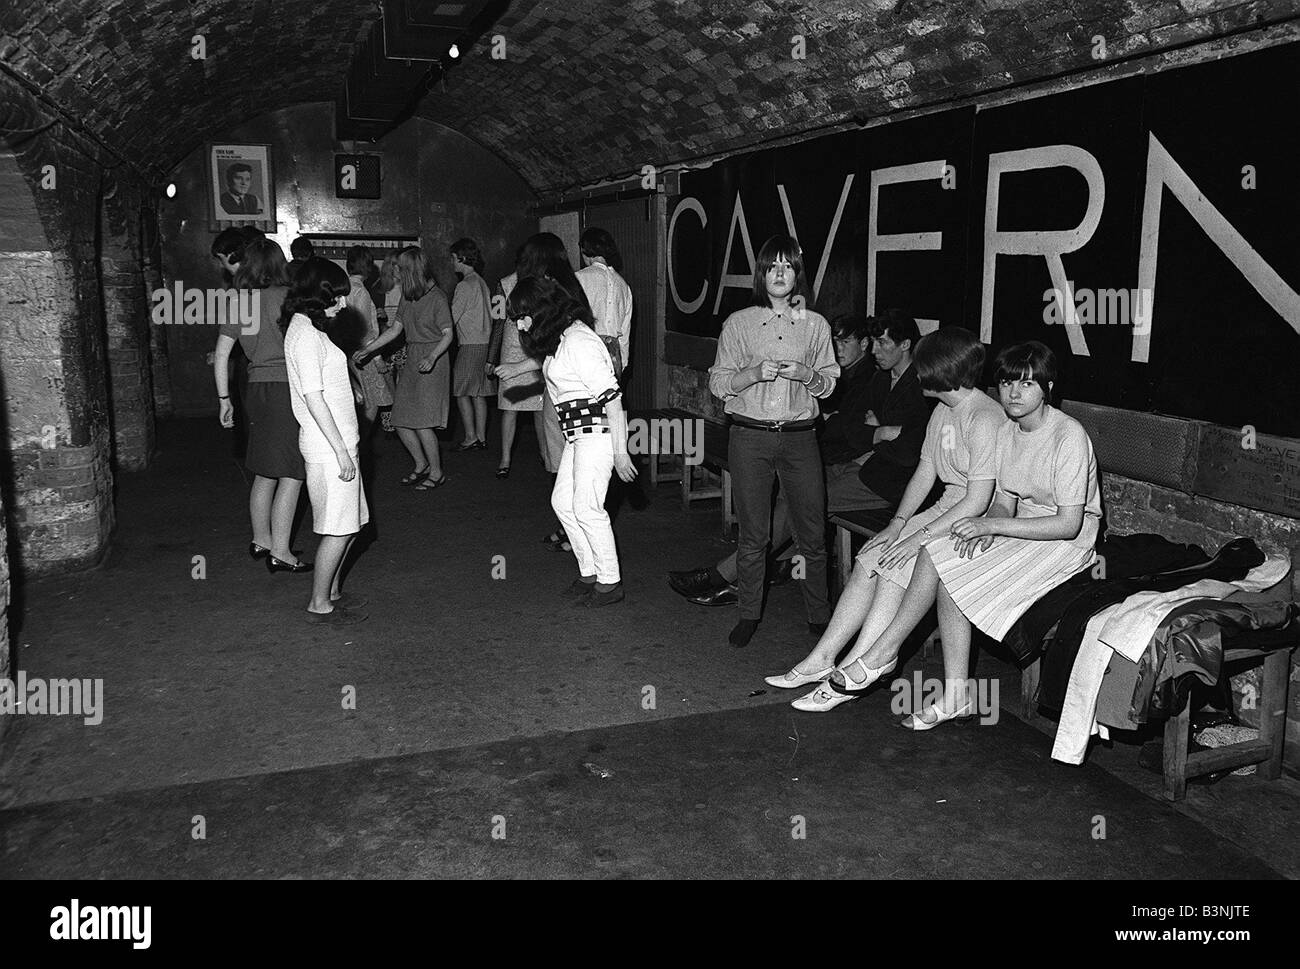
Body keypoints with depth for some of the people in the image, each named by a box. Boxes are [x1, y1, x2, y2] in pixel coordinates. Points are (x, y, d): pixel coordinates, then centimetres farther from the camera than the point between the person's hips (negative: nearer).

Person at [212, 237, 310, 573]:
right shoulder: (287, 298, -9)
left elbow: (221, 354, 7)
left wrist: (224, 399, 14)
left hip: (257, 390, 6)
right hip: (288, 389, -6)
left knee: (265, 472, 18)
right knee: (291, 475, -2)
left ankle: (261, 539, 29)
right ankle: (279, 552, -1)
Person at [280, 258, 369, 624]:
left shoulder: (309, 327, 15)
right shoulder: (306, 333, -16)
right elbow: (313, 398, -20)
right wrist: (341, 450, -19)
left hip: (336, 442, 10)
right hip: (328, 446, -10)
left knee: (349, 524, 15)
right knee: (338, 529, -2)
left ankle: (331, 591, 27)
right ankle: (319, 605, 9)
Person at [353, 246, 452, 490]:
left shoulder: (436, 297, -11)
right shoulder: (407, 297, 10)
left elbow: (448, 334, -12)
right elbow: (395, 329, 16)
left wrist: (432, 357, -27)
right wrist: (368, 349, 11)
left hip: (433, 363, -7)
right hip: (411, 361, 7)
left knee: (422, 424, -9)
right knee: (401, 422, 7)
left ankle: (437, 473, 9)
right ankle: (421, 465, 26)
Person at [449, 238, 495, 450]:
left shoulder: (465, 285, -12)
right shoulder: (481, 282, 15)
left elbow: (451, 319, -12)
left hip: (470, 344, -8)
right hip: (484, 341, 8)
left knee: (462, 392, -1)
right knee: (479, 394, 9)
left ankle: (471, 438, -1)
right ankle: (481, 438, 10)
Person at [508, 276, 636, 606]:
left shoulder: (578, 340, -18)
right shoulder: (558, 340, 12)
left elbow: (610, 396, -21)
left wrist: (620, 452, -22)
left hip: (598, 430, -10)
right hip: (578, 431, 10)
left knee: (587, 507, -7)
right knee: (562, 501, 11)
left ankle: (610, 583, 6)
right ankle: (589, 573, 21)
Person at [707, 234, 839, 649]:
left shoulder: (815, 325, 8)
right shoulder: (738, 323, 5)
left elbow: (829, 383, 12)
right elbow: (718, 383, 4)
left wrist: (805, 373, -9)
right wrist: (753, 373, -14)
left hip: (799, 437, 1)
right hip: (750, 436, -1)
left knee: (812, 534, 1)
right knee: (752, 534, 5)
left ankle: (820, 615, 15)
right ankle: (749, 615, 19)